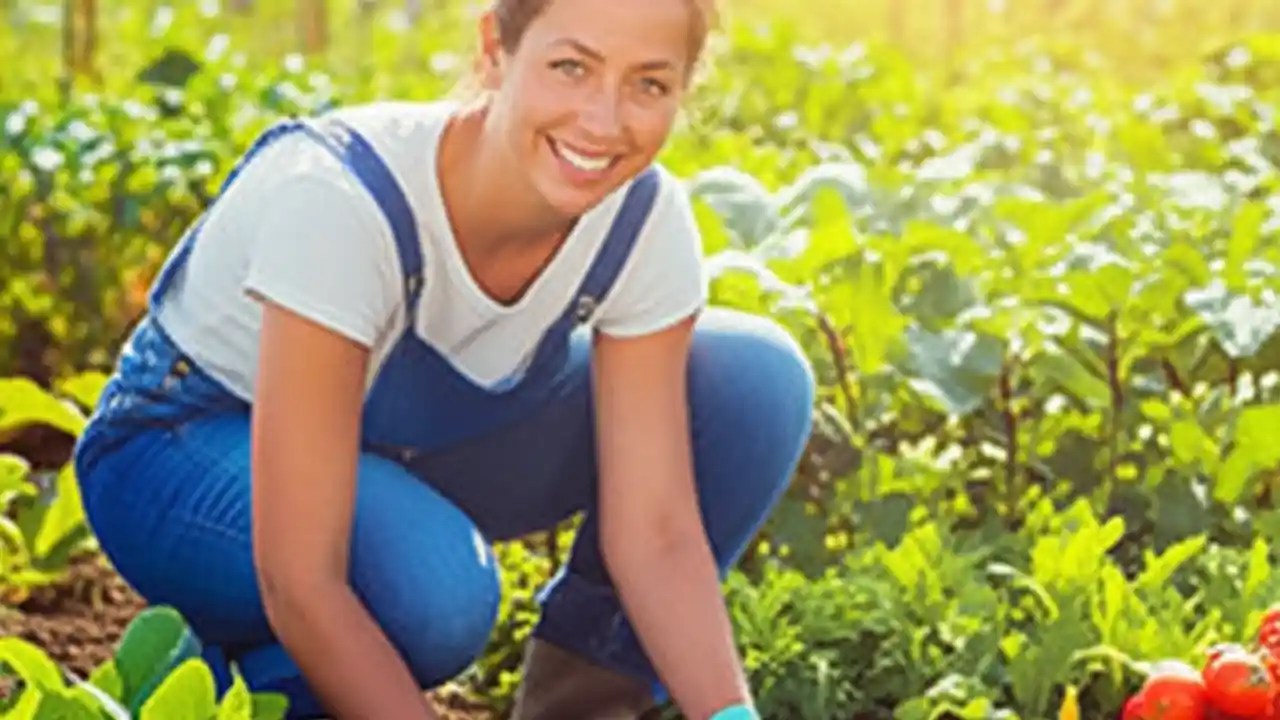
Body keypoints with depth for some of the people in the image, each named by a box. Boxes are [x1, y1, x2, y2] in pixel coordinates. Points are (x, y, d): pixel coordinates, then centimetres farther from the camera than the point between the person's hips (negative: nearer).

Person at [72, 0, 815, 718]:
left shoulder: (647, 222, -21)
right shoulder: (340, 202, -37)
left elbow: (656, 526, -21)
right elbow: (300, 579, -38)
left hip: (407, 452, 5)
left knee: (757, 374, -14)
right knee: (436, 585, -38)